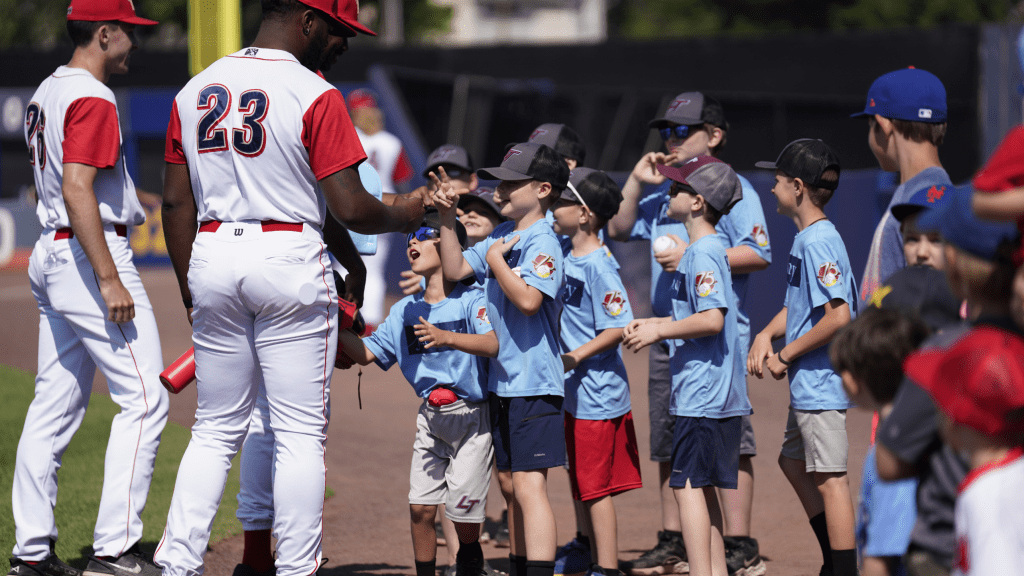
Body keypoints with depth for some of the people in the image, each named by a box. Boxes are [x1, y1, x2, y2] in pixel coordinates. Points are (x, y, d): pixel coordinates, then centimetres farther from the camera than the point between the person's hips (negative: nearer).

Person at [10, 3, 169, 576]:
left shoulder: (48, 93, 16)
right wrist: (111, 280, -26)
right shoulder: (92, 99, -15)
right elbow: (77, 191, -24)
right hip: (91, 254, -10)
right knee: (144, 399, -9)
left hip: (50, 252, 10)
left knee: (55, 407, 11)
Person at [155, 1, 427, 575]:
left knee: (216, 430, 13)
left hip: (212, 259, 6)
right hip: (289, 263, -6)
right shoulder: (315, 96, -10)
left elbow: (176, 202, 10)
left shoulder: (196, 90, 9)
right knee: (301, 433, 1)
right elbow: (351, 209, -13)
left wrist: (191, 292, 16)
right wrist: (402, 214, 7)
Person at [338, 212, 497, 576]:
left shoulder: (470, 300, -8)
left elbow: (494, 344, -24)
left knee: (463, 511, -6)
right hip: (431, 419, 5)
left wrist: (446, 337, -37)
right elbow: (366, 354, 12)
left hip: (471, 417, -5)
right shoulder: (405, 311, 11)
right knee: (420, 507, -1)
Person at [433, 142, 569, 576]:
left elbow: (528, 299, -25)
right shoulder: (501, 236, 13)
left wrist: (496, 259, -14)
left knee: (529, 485, -15)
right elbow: (454, 270, 15)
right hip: (502, 380, 9)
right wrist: (447, 218, 7)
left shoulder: (542, 242, -13)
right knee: (516, 486, 14)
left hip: (534, 382, -9)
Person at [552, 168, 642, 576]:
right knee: (581, 479, 21)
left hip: (598, 394, -9)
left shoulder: (598, 266, -19)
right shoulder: (569, 258, 8)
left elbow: (617, 328, -23)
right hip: (576, 391, 9)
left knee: (596, 485, -4)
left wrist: (575, 357, -23)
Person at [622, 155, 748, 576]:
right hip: (716, 396, 10)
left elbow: (712, 319, -24)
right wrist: (657, 323, 17)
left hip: (703, 394, -10)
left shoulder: (703, 253, -15)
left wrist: (659, 332, -15)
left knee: (688, 485, -11)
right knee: (702, 487, 13)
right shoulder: (706, 249, 16)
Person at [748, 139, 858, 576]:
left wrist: (787, 355, -17)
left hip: (821, 383, -11)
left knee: (829, 479, -7)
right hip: (807, 383, 11)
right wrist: (767, 334, 2)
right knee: (793, 462, 22)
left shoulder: (819, 241, -19)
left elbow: (838, 316, -26)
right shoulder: (805, 238, 11)